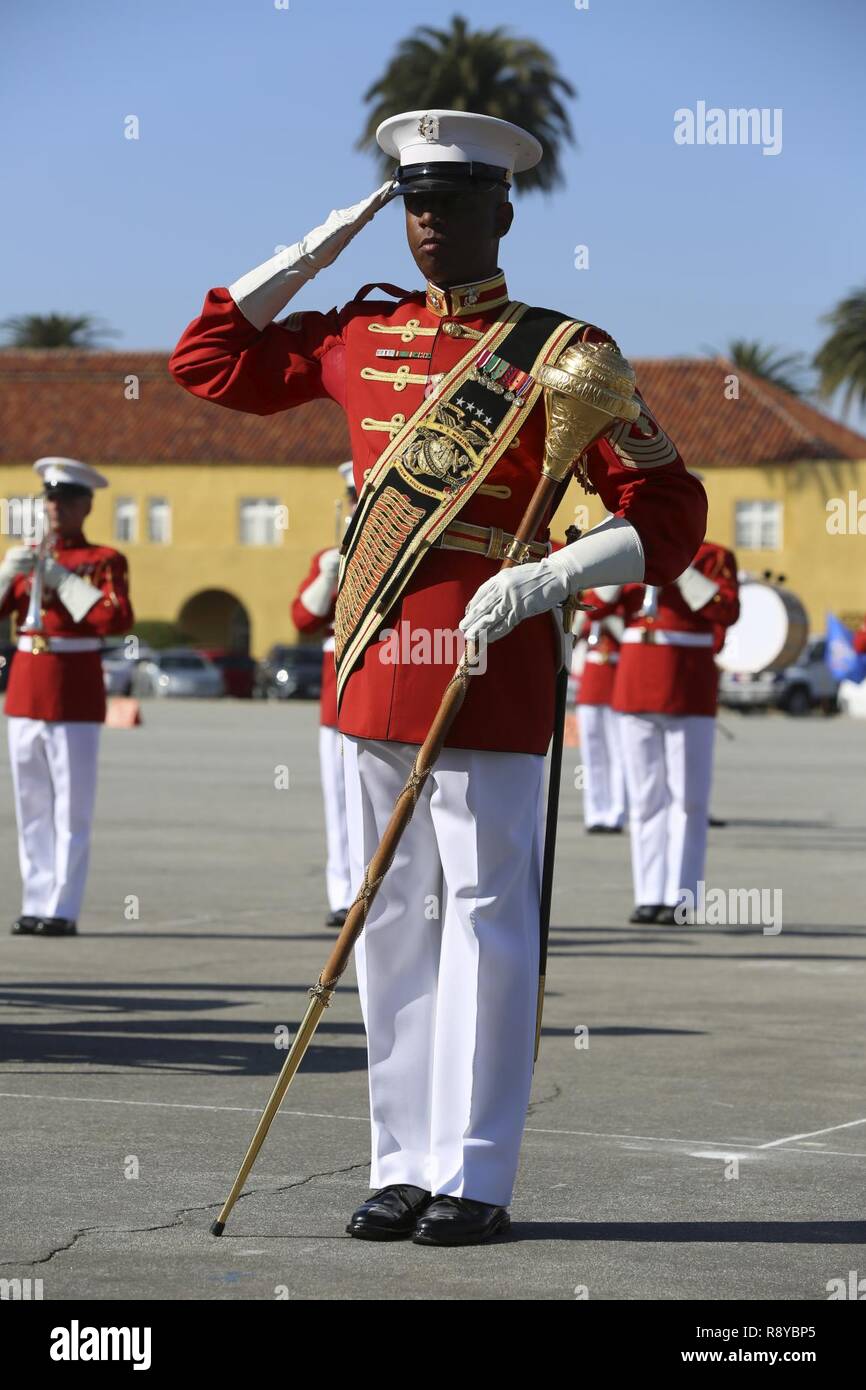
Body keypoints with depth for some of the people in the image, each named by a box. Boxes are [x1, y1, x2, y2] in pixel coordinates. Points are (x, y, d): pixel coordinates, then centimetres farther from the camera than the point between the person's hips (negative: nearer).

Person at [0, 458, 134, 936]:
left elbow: (118, 620, -14)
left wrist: (63, 580, -16)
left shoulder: (104, 561, 1)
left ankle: (62, 910, -5)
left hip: (74, 697, -5)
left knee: (71, 811, -4)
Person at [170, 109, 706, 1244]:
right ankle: (406, 1165, 15)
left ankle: (476, 1179, 2)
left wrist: (542, 579, -20)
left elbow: (669, 514, -6)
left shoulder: (559, 355, -4)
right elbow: (209, 362, 21)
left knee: (486, 917, -2)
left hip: (490, 666, -5)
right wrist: (310, 255, 12)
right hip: (373, 663, 5)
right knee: (392, 917, 8)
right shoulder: (361, 334, 11)